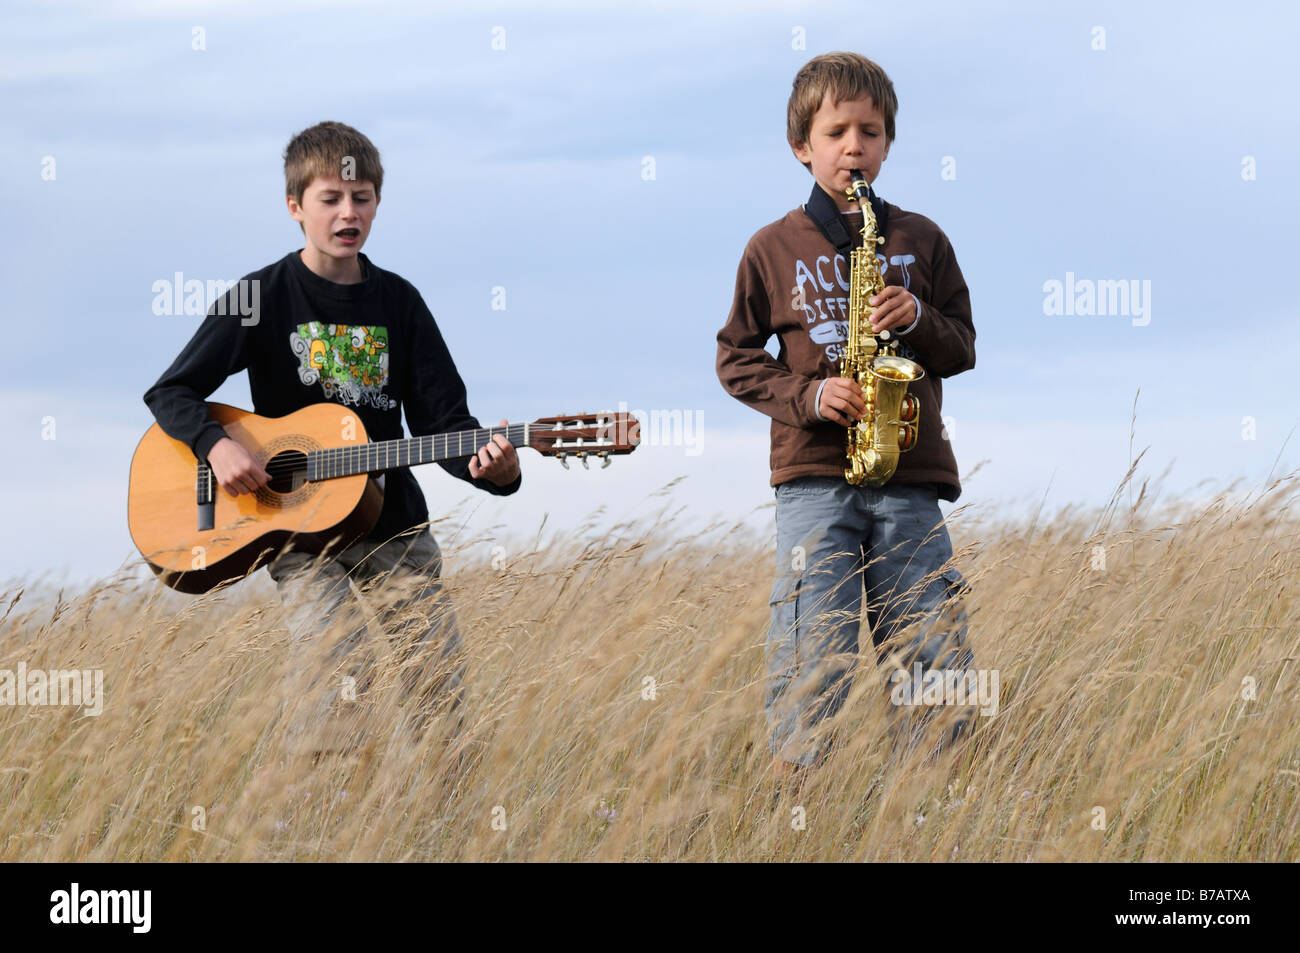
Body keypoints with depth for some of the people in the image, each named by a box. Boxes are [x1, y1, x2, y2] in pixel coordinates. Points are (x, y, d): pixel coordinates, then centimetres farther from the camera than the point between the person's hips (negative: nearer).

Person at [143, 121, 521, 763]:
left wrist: (489, 466, -17)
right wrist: (216, 445, -21)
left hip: (394, 523, 4)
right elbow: (171, 392, -1)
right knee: (337, 666, -23)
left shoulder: (398, 301, 7)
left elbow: (441, 421, 4)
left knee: (443, 687, -4)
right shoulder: (263, 298, -2)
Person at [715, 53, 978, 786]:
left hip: (911, 477, 2)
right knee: (813, 659, -9)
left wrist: (919, 319, -8)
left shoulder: (921, 242, 12)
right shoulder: (774, 249, 7)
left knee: (936, 660, -1)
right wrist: (805, 396, -9)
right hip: (813, 477, -2)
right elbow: (737, 358, 9)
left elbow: (962, 349, 14)